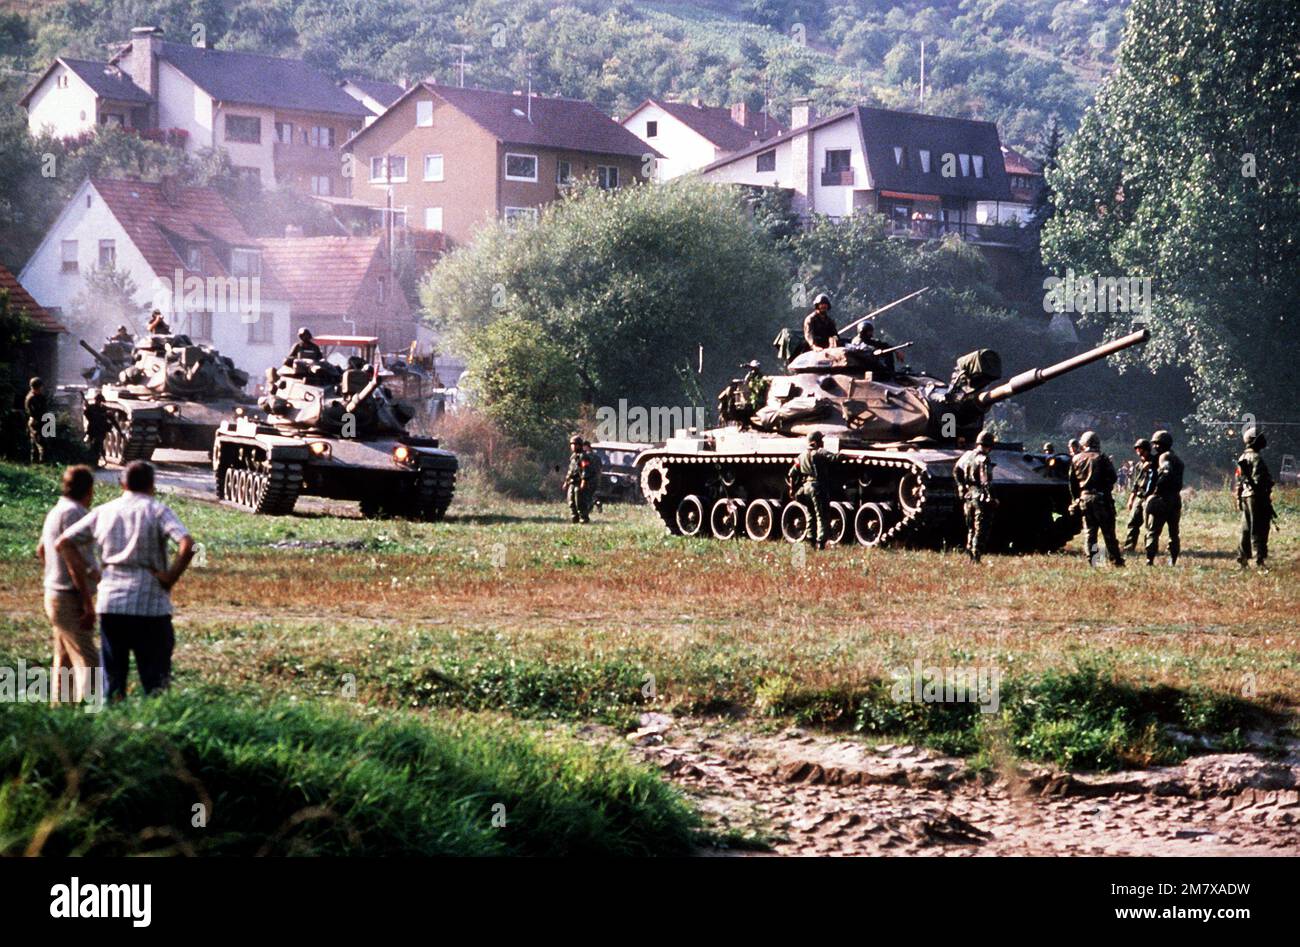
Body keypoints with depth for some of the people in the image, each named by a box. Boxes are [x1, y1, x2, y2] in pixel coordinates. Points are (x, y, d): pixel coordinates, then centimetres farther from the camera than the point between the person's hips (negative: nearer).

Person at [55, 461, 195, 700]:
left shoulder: (103, 512, 9)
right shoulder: (157, 510, -3)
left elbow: (64, 543, 8)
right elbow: (187, 545, -19)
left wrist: (86, 595, 7)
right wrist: (171, 577, -5)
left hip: (109, 602, 3)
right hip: (150, 606, -3)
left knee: (112, 681, 11)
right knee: (155, 681, 3)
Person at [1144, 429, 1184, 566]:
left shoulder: (1164, 456, -10)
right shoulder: (1177, 459, 17)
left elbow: (1167, 473, -27)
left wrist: (1157, 487, -18)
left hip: (1162, 498, -8)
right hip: (1176, 498, 8)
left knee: (1153, 531, -5)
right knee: (1174, 532, 14)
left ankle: (1150, 560, -11)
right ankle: (1173, 560, 14)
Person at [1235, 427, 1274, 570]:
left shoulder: (1242, 457, 14)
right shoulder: (1256, 457, -14)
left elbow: (1238, 479, 18)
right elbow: (1258, 479, -20)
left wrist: (1239, 499, 22)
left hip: (1244, 495, 9)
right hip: (1256, 497, -9)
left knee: (1246, 529, 15)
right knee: (1259, 530, -8)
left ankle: (1242, 558, 19)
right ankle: (1259, 560, -12)